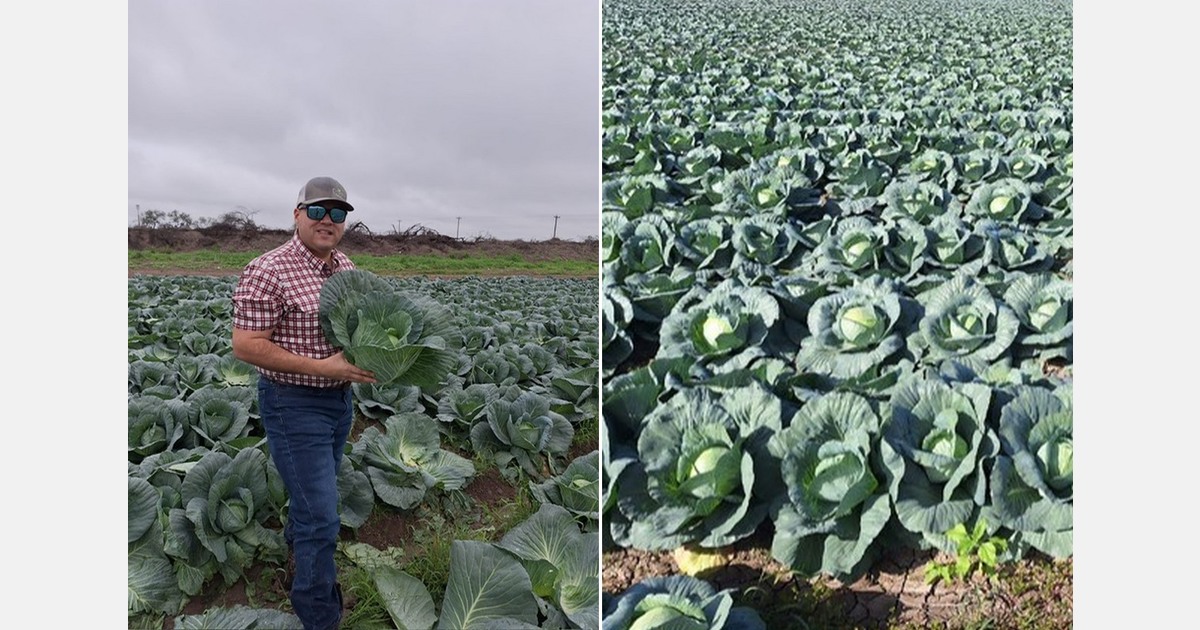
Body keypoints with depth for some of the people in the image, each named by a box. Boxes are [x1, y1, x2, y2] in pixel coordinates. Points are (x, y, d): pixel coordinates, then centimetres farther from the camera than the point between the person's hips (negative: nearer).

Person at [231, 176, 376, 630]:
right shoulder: (268, 272, -18)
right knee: (320, 517, -5)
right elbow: (245, 346, -20)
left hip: (340, 398, 8)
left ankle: (298, 549, 52)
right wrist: (320, 367, -25)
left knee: (316, 490, 26)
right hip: (294, 405, -7)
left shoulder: (347, 268, 5)